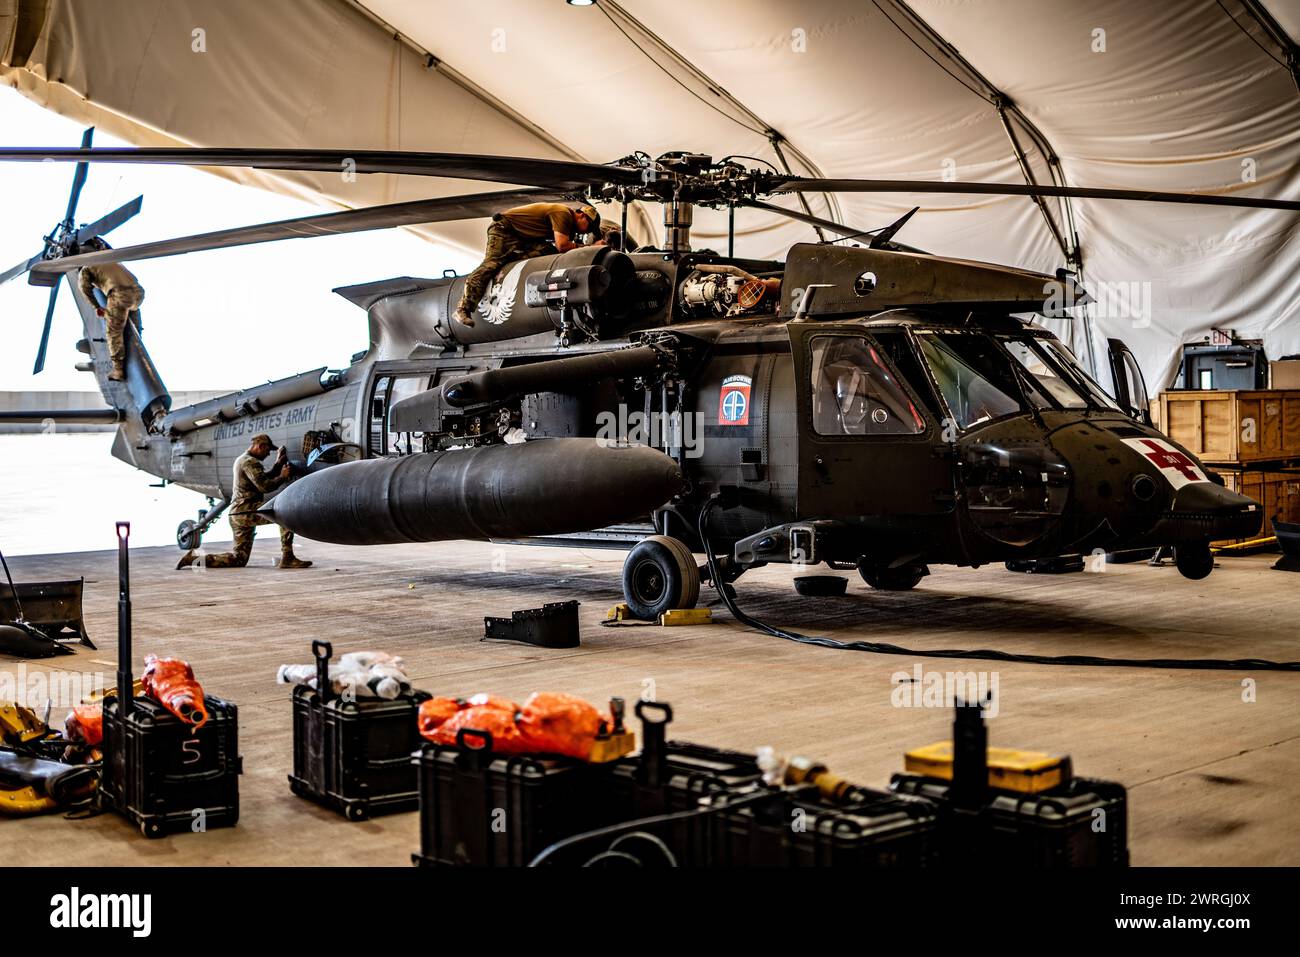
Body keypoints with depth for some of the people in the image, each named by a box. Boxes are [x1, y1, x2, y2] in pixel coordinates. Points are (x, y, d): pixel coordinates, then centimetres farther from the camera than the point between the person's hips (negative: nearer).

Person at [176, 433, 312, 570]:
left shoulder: (241, 460, 21)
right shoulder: (250, 462, -12)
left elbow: (263, 478, 26)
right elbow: (264, 486, -22)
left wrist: (278, 464, 22)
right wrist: (282, 477, -9)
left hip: (237, 514, 10)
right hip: (246, 511, -10)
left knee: (239, 559, 11)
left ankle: (194, 558, 7)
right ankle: (287, 558, -20)